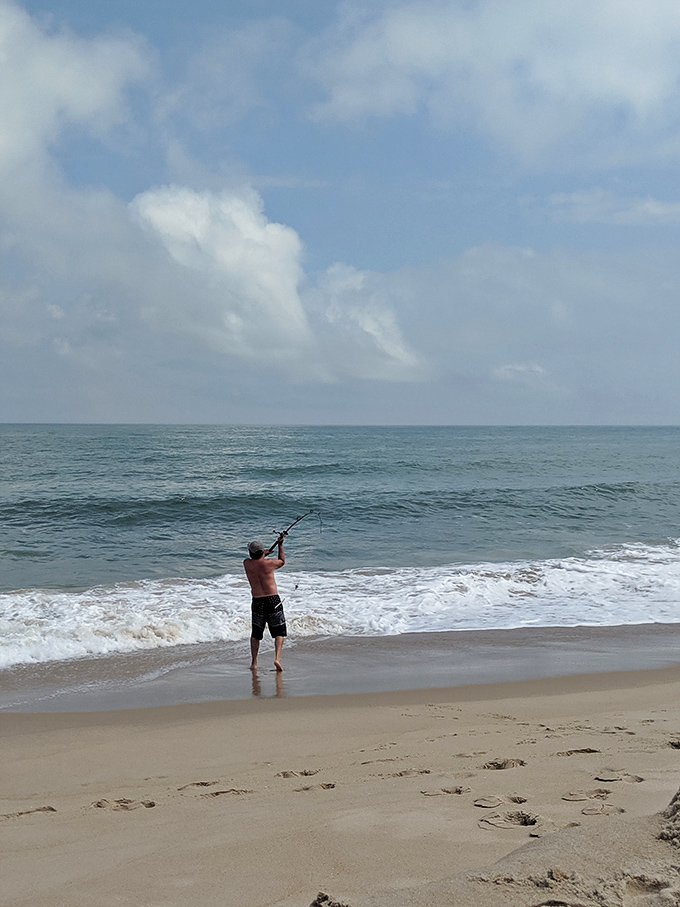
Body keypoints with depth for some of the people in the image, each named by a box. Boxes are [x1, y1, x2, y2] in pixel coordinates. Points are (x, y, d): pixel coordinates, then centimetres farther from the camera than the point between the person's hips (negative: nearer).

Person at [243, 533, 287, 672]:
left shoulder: (247, 563, 0)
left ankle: (254, 663, 16)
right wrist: (280, 545, 23)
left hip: (257, 602, 3)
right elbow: (282, 561, 15)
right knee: (279, 632, 7)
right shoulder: (268, 563, -7)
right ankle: (277, 658, -12)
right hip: (273, 600, -3)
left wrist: (266, 553, 37)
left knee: (256, 634, 16)